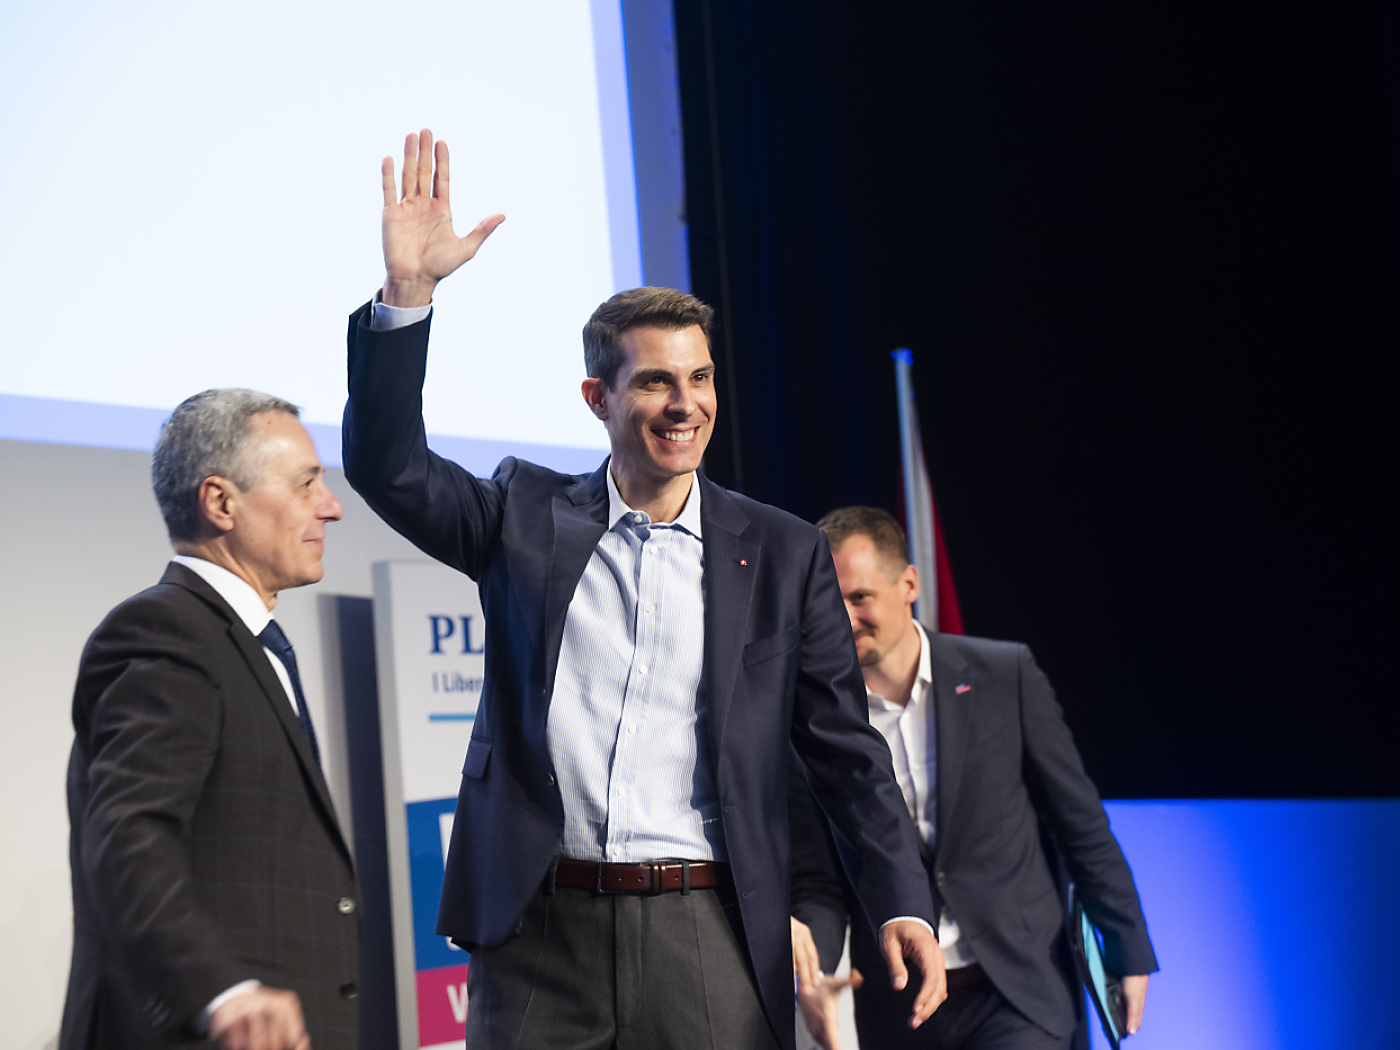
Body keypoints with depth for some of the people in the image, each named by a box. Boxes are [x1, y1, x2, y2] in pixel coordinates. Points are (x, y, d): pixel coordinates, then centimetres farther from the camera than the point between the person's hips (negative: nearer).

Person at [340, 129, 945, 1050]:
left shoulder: (783, 554, 6)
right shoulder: (528, 517, 8)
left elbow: (845, 747, 6)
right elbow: (389, 467, -1)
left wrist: (904, 902, -4)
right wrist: (407, 288, -11)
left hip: (706, 939, 0)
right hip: (538, 930, 0)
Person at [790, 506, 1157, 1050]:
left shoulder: (1006, 675, -2)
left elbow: (1082, 826, 3)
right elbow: (816, 885, 2)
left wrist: (1129, 954, 4)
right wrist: (810, 979, -16)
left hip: (1015, 997, -2)